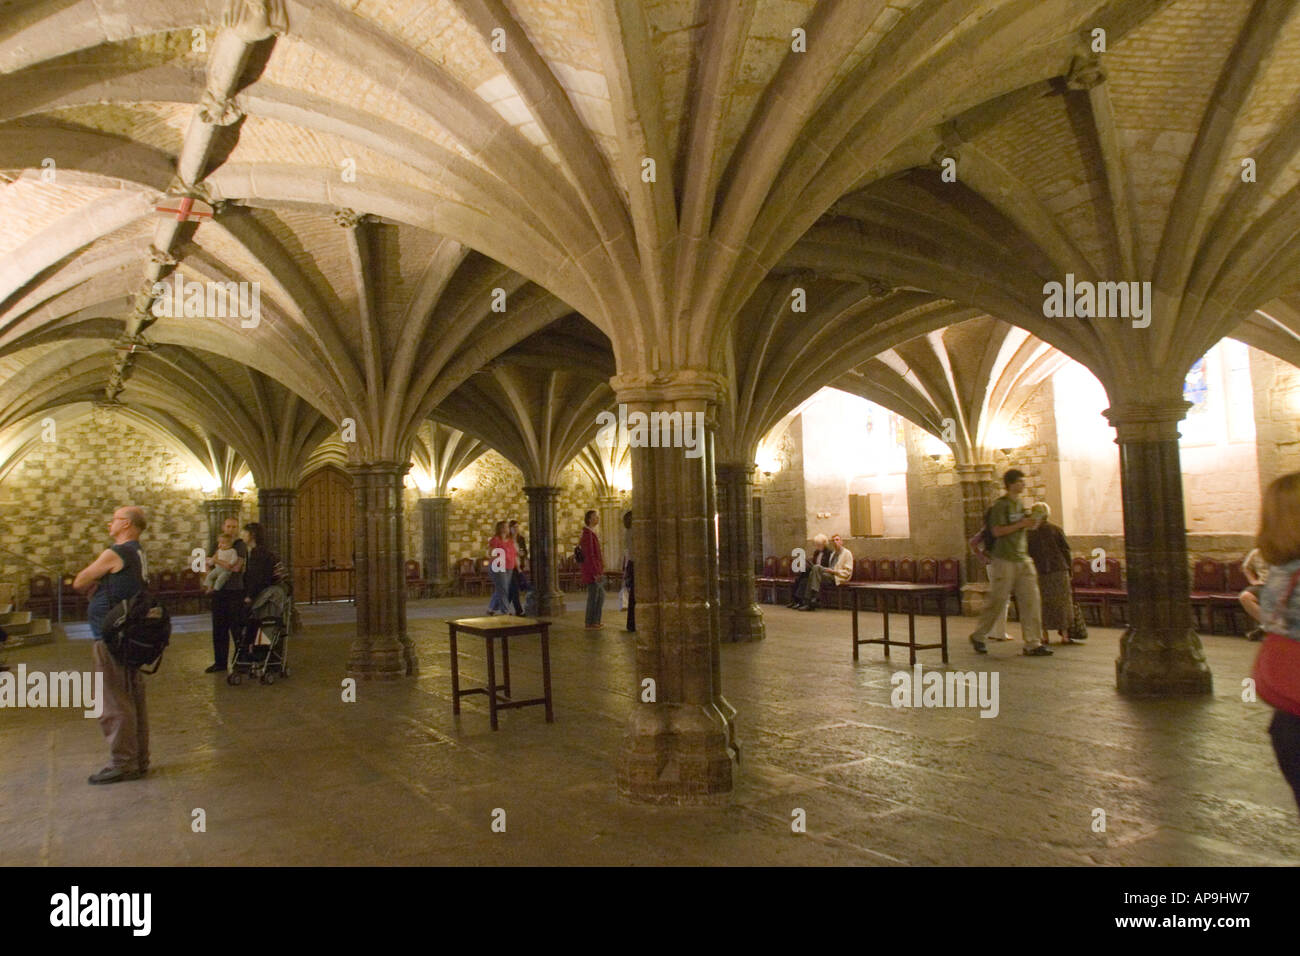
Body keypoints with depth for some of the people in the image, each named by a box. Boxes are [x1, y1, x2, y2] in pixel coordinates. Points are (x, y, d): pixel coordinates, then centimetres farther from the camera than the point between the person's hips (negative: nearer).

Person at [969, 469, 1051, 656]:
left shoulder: (1021, 505, 15)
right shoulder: (1000, 505, -8)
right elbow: (997, 531, -17)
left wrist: (1031, 524, 2)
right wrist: (1021, 524, -18)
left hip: (1023, 560, 7)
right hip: (1005, 561, -7)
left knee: (1031, 601, 0)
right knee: (997, 601, -1)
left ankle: (1033, 644, 2)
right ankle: (978, 636, 16)